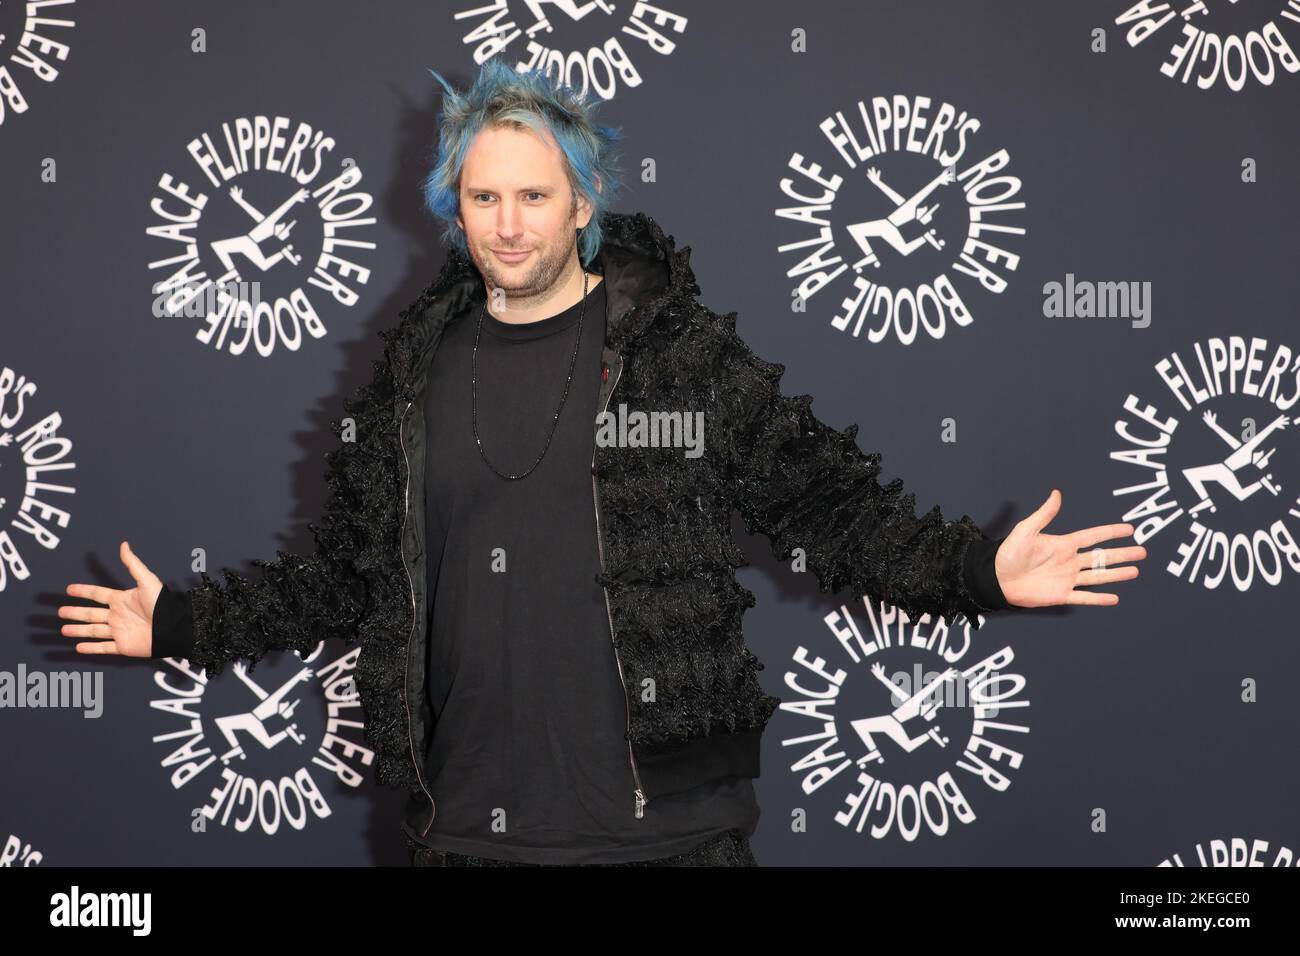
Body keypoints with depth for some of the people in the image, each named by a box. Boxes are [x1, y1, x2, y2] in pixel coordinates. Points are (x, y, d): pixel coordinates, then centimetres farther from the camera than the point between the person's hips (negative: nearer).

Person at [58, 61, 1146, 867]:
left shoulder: (688, 355, -1)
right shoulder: (412, 378, 8)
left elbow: (831, 505, 0)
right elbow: (347, 575, 17)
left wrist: (979, 571, -11)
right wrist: (185, 623, 15)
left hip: (670, 826, -2)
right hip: (472, 829, 3)